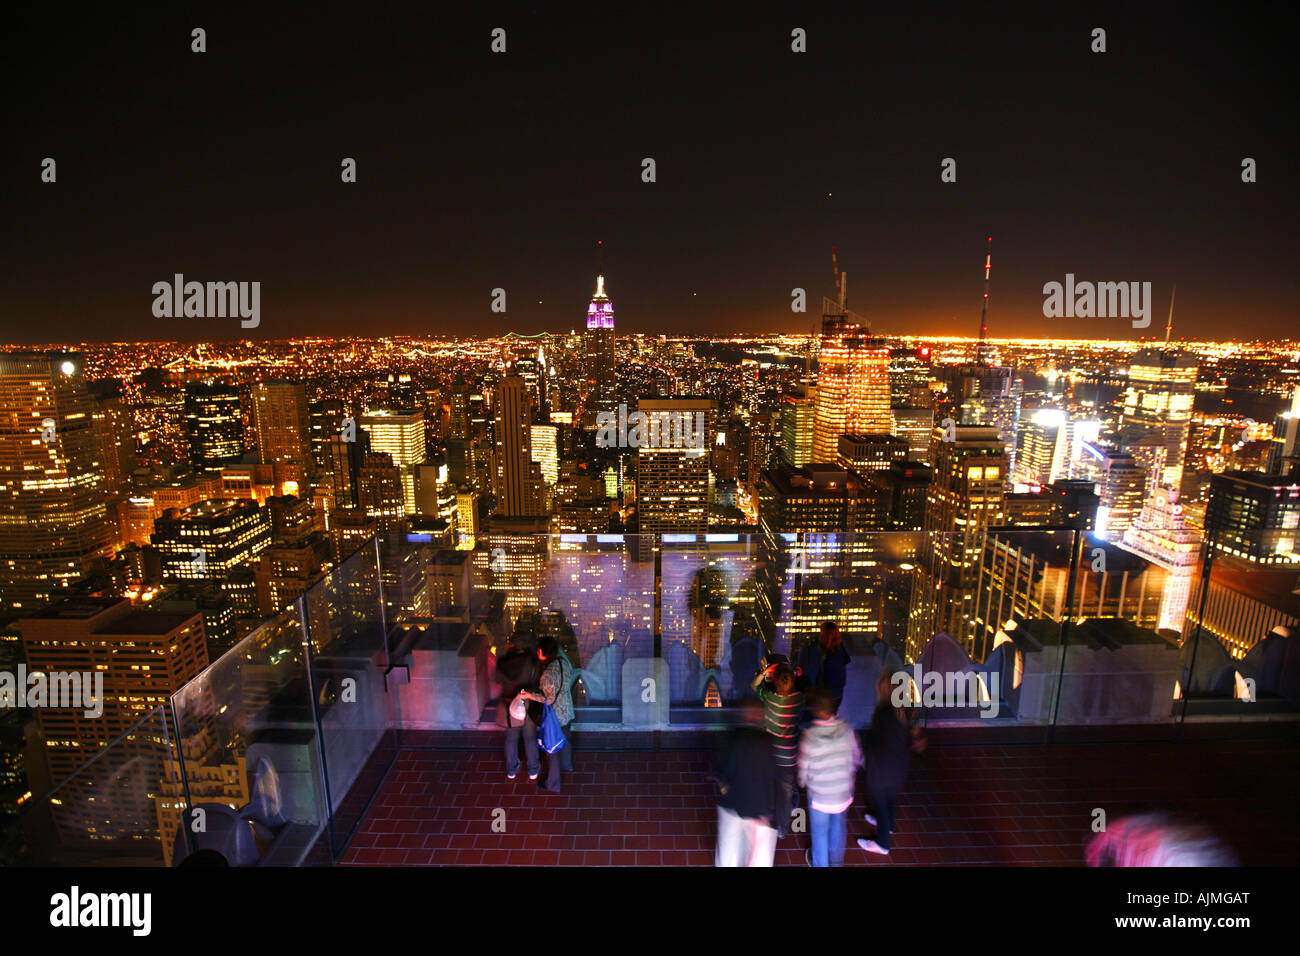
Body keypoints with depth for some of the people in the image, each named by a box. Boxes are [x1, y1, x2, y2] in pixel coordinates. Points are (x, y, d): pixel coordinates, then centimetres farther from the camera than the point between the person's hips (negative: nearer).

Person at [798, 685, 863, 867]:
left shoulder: (809, 737, -27)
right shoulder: (847, 730, -19)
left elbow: (804, 769, -15)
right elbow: (857, 758, -4)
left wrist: (803, 782, 8)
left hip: (819, 795, -3)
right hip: (843, 792, 3)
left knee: (820, 832, 22)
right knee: (839, 827, 29)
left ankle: (819, 863, 44)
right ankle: (836, 860, 50)